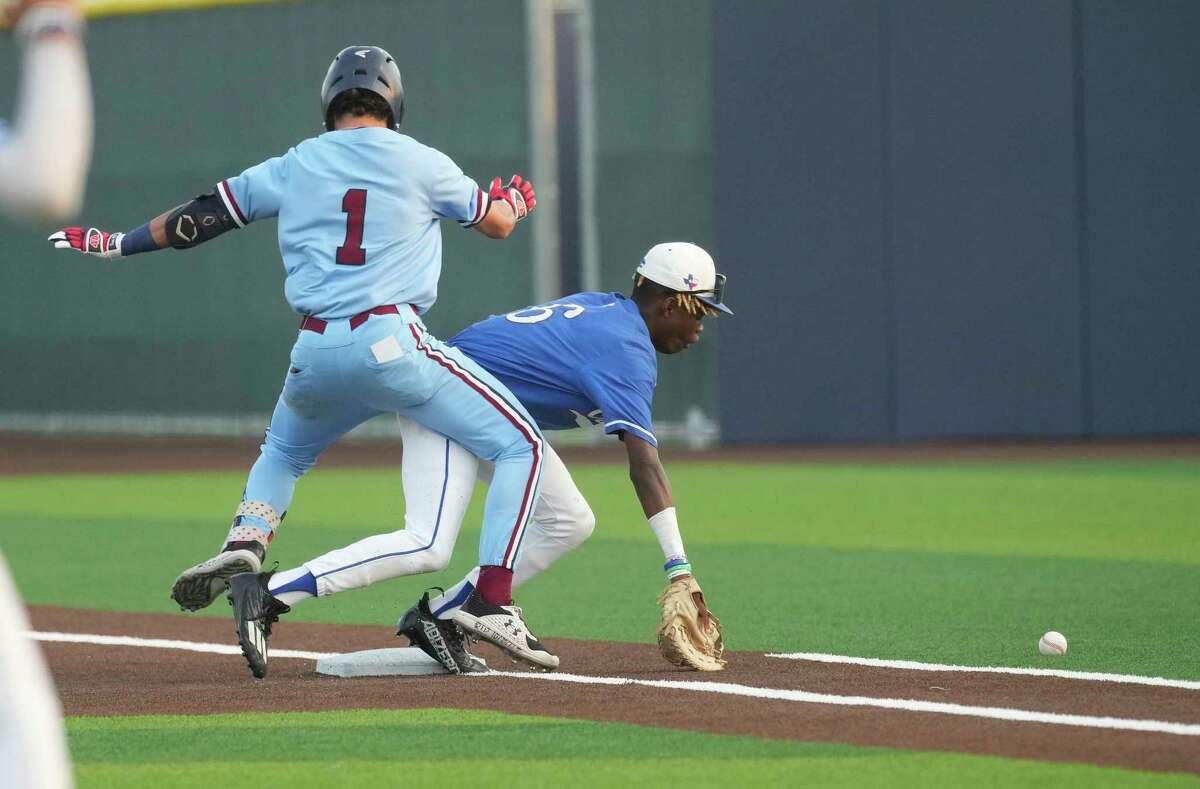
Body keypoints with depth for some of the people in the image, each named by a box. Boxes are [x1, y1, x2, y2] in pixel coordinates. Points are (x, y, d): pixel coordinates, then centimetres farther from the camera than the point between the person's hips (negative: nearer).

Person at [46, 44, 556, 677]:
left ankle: (243, 548, 5)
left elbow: (200, 217, 20)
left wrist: (116, 244, 33)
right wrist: (518, 198, 43)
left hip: (315, 353, 4)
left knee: (282, 453, 34)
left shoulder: (294, 166, 14)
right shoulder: (418, 162, 6)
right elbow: (497, 222, 19)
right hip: (392, 341, -4)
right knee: (519, 444, 3)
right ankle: (494, 605, -10)